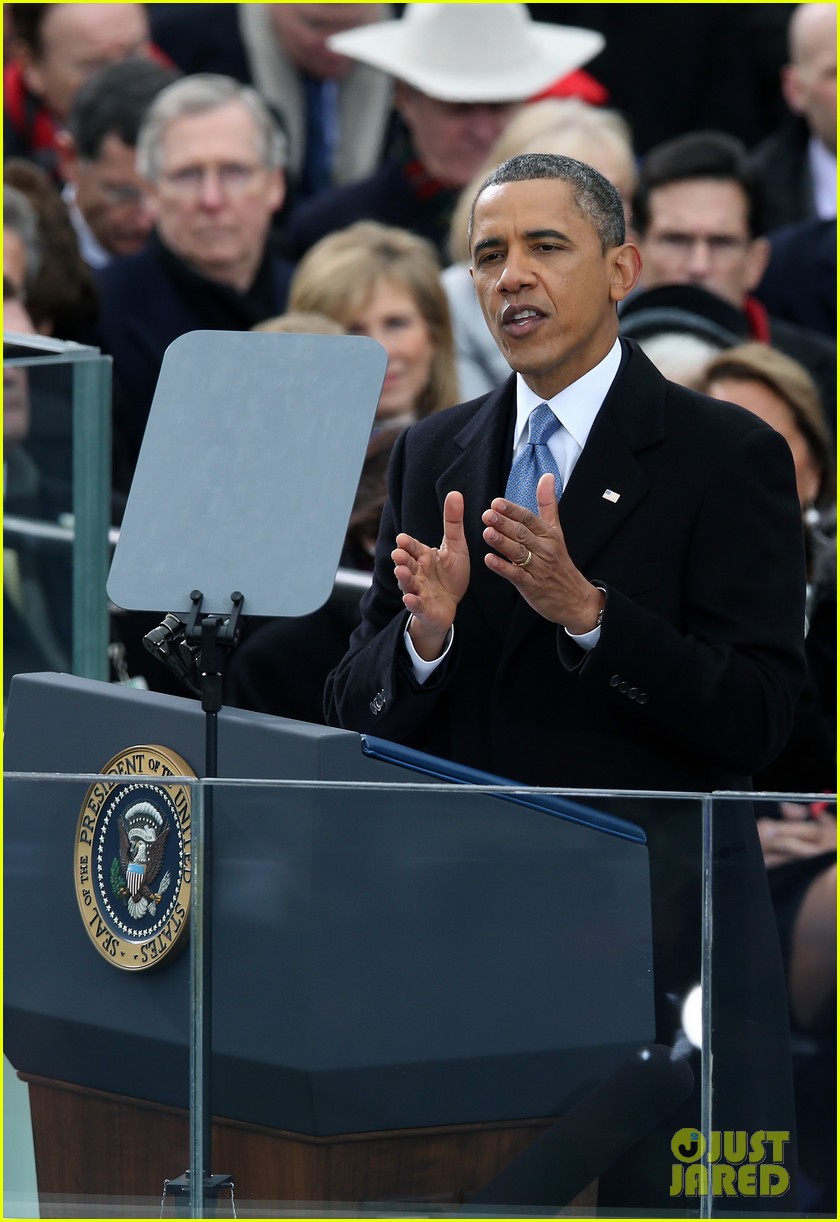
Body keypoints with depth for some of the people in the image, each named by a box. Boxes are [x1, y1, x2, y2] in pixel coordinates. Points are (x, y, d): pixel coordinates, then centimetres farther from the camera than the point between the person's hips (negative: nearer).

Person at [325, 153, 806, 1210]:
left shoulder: (727, 457, -3)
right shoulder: (431, 458, 13)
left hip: (661, 921, -4)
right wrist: (428, 627, -12)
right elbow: (357, 716, 10)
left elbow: (752, 722, -11)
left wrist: (584, 609, -23)